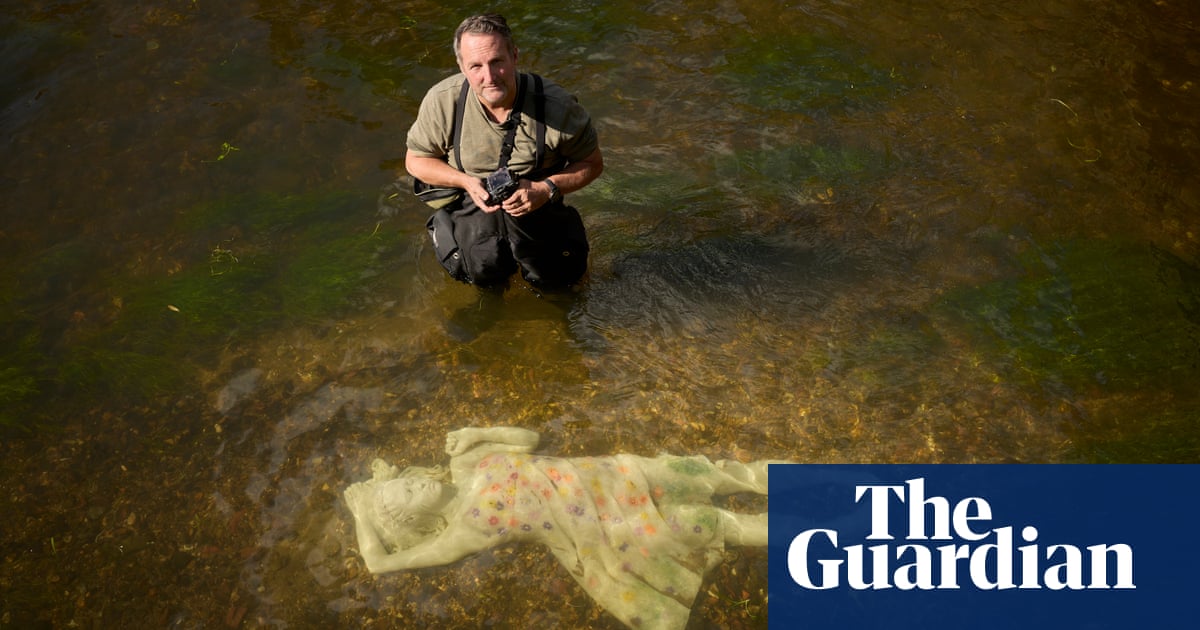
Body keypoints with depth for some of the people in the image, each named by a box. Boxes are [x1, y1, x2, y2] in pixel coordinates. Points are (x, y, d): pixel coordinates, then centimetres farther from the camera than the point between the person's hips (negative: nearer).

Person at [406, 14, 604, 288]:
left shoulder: (557, 106, -24)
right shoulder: (442, 101, -21)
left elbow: (593, 163, -9)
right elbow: (415, 160, -5)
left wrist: (547, 189, -26)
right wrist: (467, 182, -21)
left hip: (536, 203, 0)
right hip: (470, 201, 0)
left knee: (558, 277, -4)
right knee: (485, 275, -12)